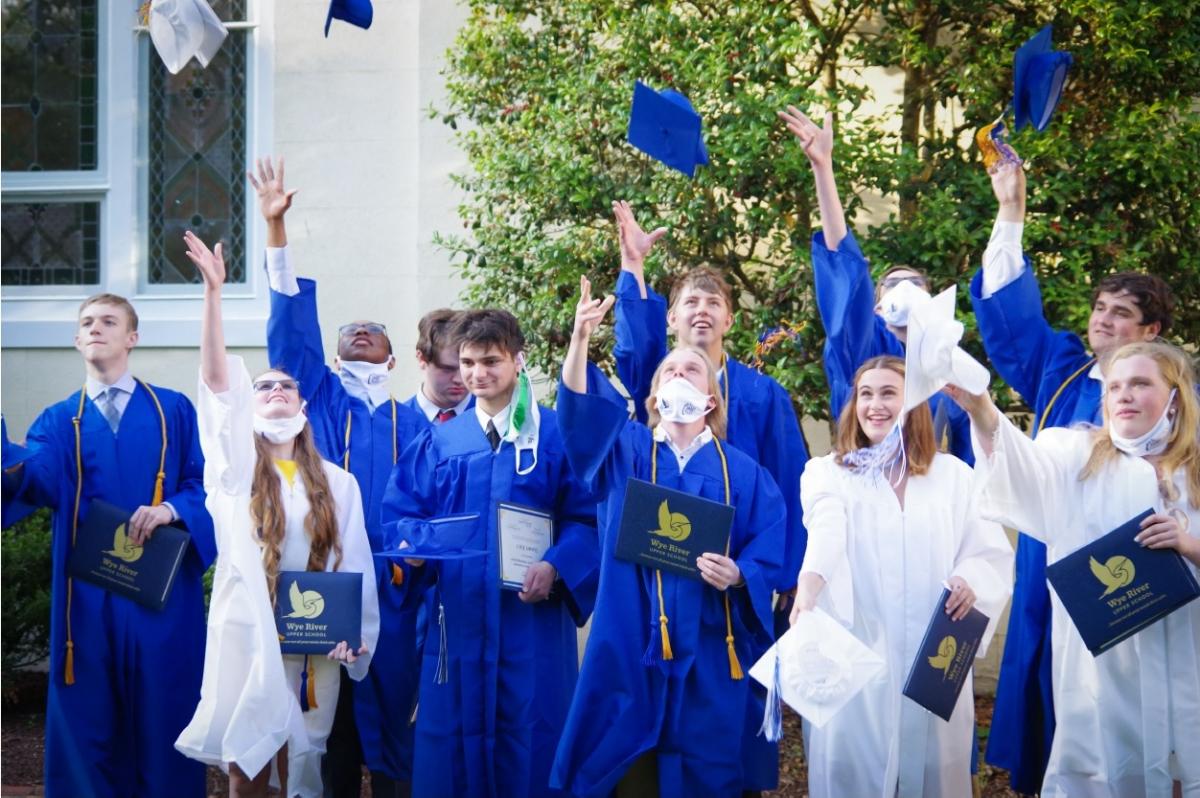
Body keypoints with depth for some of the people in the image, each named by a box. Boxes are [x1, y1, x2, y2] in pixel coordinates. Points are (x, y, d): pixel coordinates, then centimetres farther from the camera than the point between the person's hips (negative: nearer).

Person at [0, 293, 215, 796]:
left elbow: (207, 483, 0)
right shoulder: (58, 421, 10)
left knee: (161, 714, 3)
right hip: (88, 595, 1)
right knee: (87, 718, 4)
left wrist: (172, 509, -19)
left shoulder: (174, 411, 7)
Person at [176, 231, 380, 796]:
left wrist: (355, 633, -5)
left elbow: (354, 563, 8)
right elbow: (216, 378, -7)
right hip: (246, 631, -1)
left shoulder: (337, 483, 10)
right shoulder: (235, 467, 5)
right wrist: (213, 291, -16)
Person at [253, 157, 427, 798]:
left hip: (388, 585, 0)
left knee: (389, 708, 1)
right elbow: (291, 325, 1)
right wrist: (276, 229, -8)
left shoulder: (410, 422, 13)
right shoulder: (317, 396, 12)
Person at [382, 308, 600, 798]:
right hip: (456, 619, 3)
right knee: (452, 739, 5)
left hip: (531, 619, -3)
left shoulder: (557, 435, 1)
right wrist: (413, 543, -11)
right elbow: (400, 512, 10)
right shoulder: (438, 442, 12)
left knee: (529, 743, 1)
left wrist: (555, 566, -20)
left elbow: (589, 518, -4)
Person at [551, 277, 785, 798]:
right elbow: (580, 413, -12)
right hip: (629, 644, 0)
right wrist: (580, 340, -26)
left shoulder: (744, 474, 7)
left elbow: (768, 557, 2)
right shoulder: (624, 449, 8)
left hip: (708, 651, 0)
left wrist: (737, 576, -20)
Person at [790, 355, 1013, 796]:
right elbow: (825, 534, -19)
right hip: (854, 659, -1)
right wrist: (806, 590, -40)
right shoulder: (827, 472, 2)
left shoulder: (954, 474, 9)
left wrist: (971, 581, -20)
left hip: (935, 661, 2)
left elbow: (994, 551, 4)